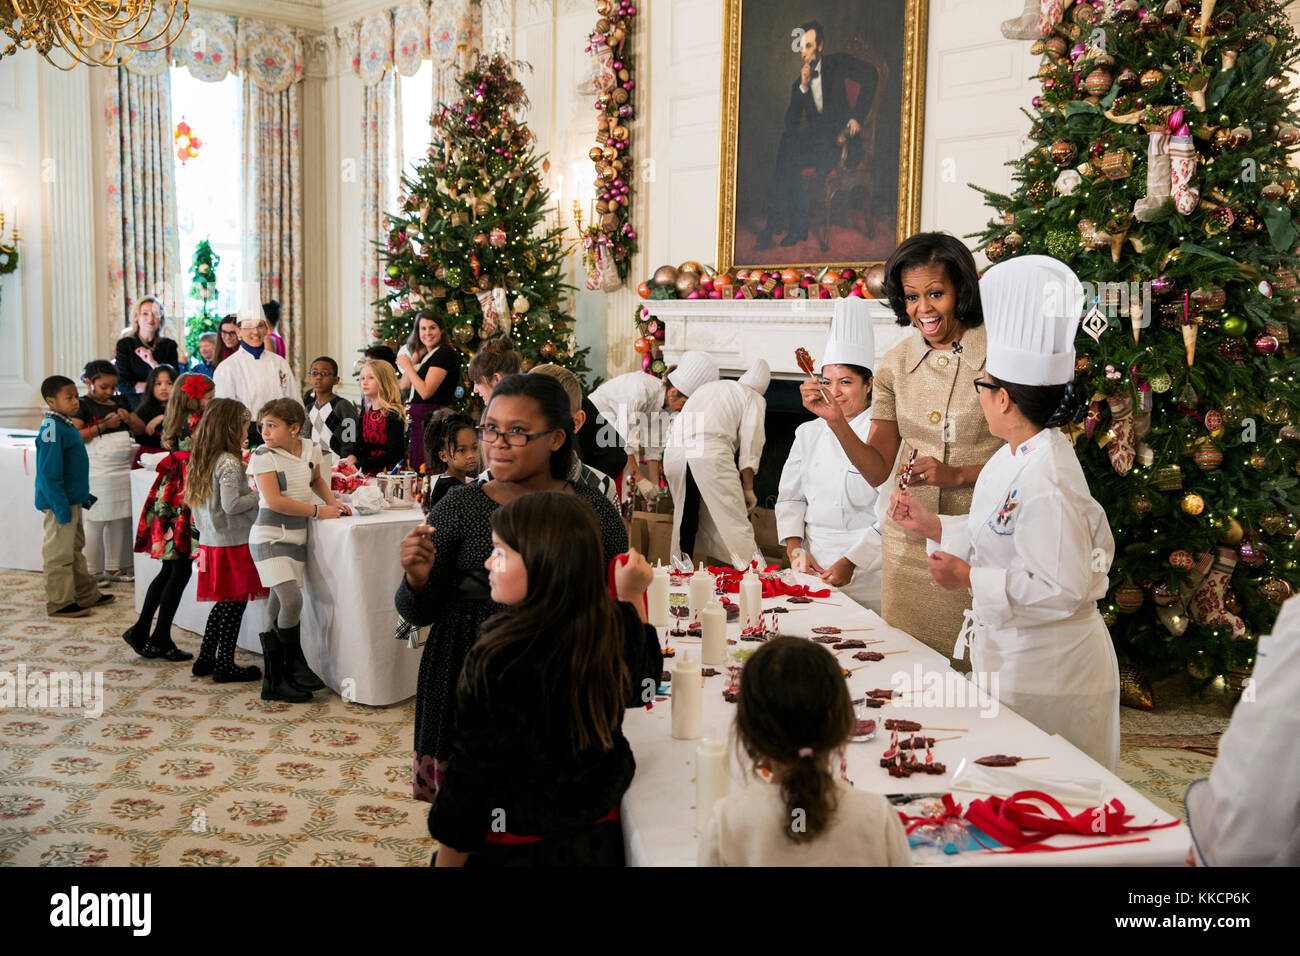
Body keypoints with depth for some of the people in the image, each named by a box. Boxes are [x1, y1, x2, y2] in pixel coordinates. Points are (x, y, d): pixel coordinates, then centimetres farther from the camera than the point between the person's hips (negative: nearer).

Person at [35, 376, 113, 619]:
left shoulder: (66, 425, 11)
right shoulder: (51, 430, -20)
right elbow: (49, 473, -23)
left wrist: (84, 496, 22)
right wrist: (61, 506, -24)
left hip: (73, 500, 11)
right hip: (59, 502, -10)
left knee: (75, 549, 19)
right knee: (59, 553, -1)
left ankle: (85, 595, 30)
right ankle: (59, 603, 7)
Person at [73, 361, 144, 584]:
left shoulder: (120, 402, 15)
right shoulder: (83, 406, -3)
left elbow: (141, 429, 19)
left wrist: (128, 418, -1)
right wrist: (103, 425, -14)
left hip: (123, 470, 6)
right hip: (98, 472, -6)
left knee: (119, 520, 8)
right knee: (95, 522, -3)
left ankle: (114, 567, 18)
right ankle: (91, 571, 5)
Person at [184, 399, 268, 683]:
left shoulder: (204, 460, 10)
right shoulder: (229, 464, -17)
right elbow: (231, 505, -21)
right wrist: (258, 495, -8)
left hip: (210, 540, 9)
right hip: (232, 542, -9)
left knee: (224, 603, 17)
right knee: (235, 604, 1)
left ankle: (205, 659, 23)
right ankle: (224, 666, 6)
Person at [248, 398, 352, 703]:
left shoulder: (311, 449, 4)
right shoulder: (263, 456, -11)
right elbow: (274, 500, -19)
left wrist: (332, 500, 9)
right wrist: (318, 511, -16)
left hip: (297, 536, 5)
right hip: (270, 536, -5)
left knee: (278, 605, 11)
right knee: (292, 599, -19)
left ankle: (275, 681, 17)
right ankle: (295, 665, 1)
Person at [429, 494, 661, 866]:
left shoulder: (498, 661, -29)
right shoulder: (616, 629, -12)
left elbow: (471, 779, -21)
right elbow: (640, 689, 11)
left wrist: (446, 858, -8)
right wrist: (632, 597, 11)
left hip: (516, 850, -5)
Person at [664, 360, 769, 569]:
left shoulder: (706, 387, 35)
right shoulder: (754, 398, 18)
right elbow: (750, 442, 8)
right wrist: (748, 488, 8)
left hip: (673, 452, 6)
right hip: (710, 451, -6)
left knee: (684, 522, 18)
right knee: (736, 525, -4)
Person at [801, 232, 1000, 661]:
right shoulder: (896, 363, 5)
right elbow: (878, 471, 6)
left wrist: (959, 474, -16)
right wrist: (836, 420, -8)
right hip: (908, 544, 4)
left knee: (975, 671, 0)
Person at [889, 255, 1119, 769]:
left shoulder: (1046, 481, -27)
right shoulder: (1015, 458, 4)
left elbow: (1064, 590, -27)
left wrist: (971, 579, -24)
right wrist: (931, 524, 14)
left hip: (1046, 676, -10)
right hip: (1013, 661, 10)